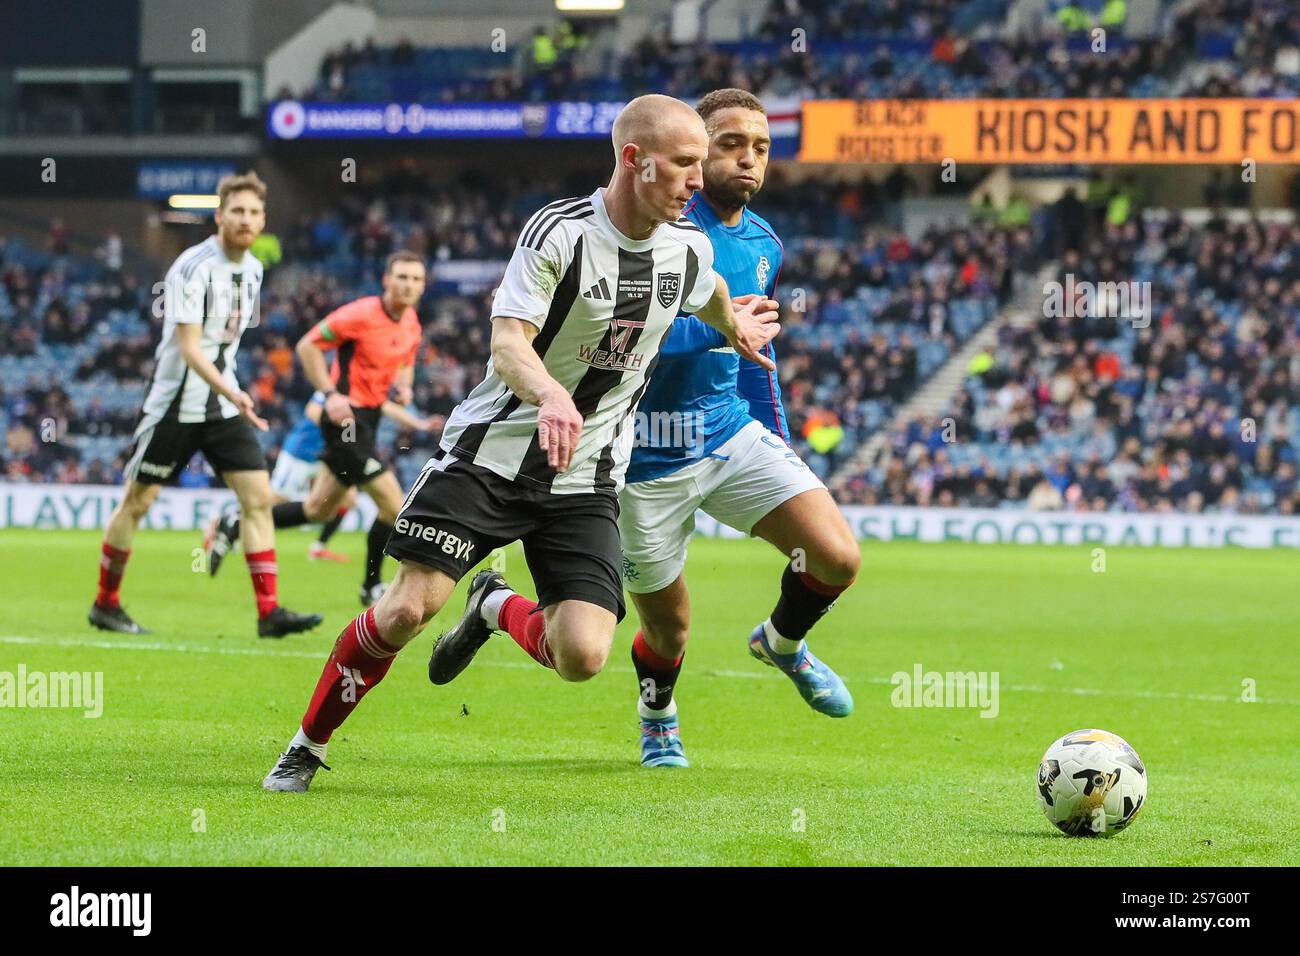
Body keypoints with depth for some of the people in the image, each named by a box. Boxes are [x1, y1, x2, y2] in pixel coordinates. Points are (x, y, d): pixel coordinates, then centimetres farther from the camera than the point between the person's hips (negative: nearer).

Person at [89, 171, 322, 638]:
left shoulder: (252, 269, 6)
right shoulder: (194, 267, -18)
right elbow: (189, 347, -23)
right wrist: (232, 393, -35)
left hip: (225, 402, 7)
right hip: (175, 401, -7)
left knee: (258, 496, -6)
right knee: (137, 500, 3)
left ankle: (269, 611, -8)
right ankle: (105, 603, 17)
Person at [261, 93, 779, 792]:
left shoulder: (689, 247, 1)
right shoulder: (559, 232, -16)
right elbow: (508, 342, -25)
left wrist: (737, 327, 45)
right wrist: (551, 395, -45)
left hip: (586, 480, 4)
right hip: (491, 451, -4)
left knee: (582, 656, -14)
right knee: (410, 607, -16)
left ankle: (497, 609, 22)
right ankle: (307, 746, 6)